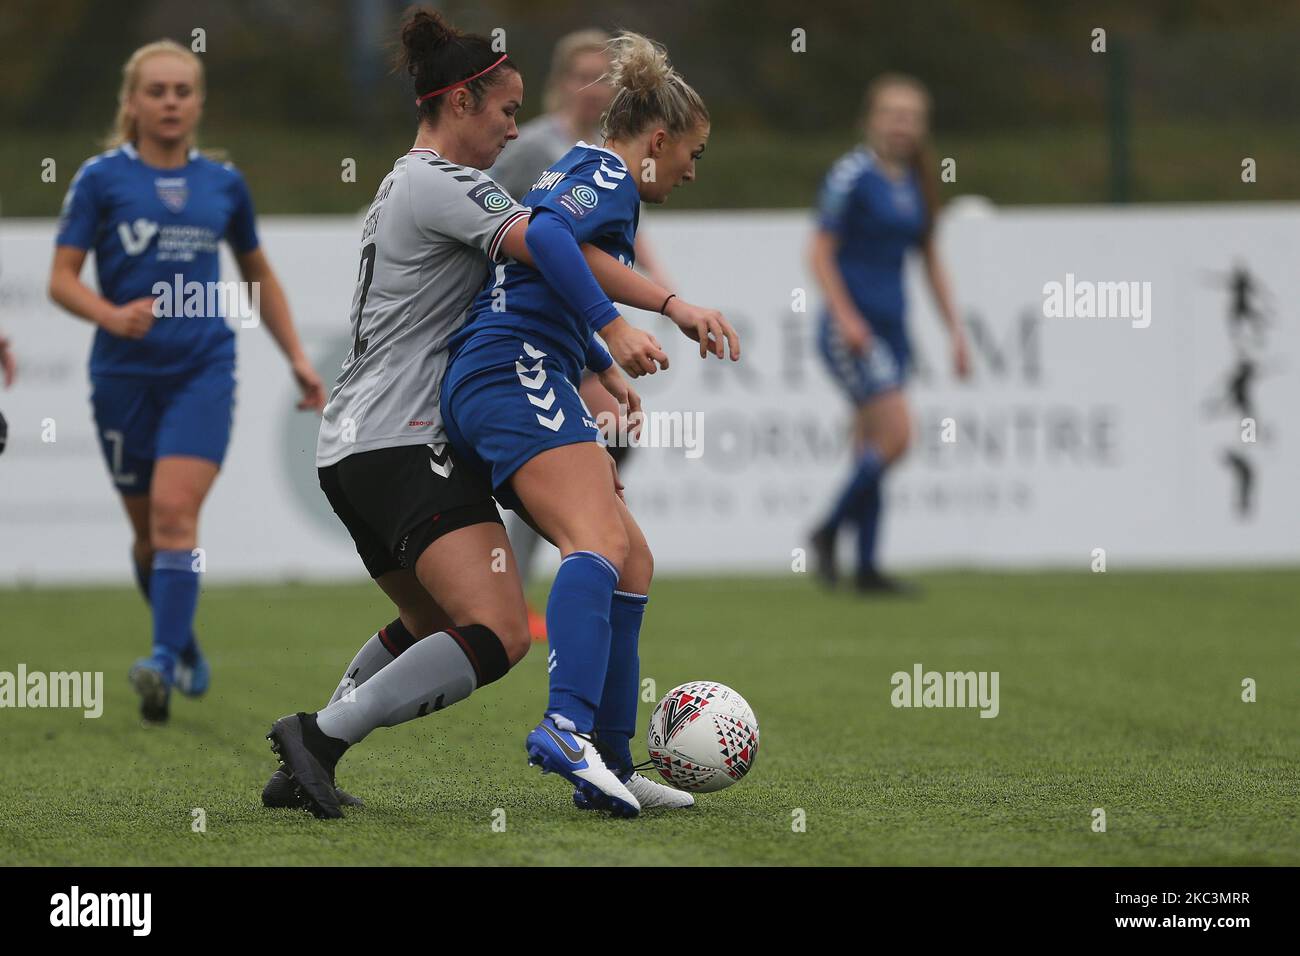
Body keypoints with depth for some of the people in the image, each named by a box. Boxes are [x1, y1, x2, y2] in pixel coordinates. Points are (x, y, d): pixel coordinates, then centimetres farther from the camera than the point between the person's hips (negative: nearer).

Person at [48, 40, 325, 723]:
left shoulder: (223, 184, 8)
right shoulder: (101, 179, 0)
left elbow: (258, 275, 21)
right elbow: (61, 278, -3)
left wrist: (297, 357, 17)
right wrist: (112, 316, -22)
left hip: (203, 369, 0)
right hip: (125, 374, 0)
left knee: (175, 512, -18)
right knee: (148, 532, 9)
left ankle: (165, 663, -24)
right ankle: (187, 650, 31)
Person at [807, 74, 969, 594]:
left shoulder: (915, 182, 12)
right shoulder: (853, 175, -9)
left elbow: (930, 259, 20)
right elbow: (821, 252, -10)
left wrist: (955, 330, 16)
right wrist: (845, 317, -18)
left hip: (890, 327, 7)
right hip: (852, 326, -7)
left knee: (871, 446, 7)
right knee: (895, 435, -16)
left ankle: (866, 567, 10)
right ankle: (827, 532, -1)